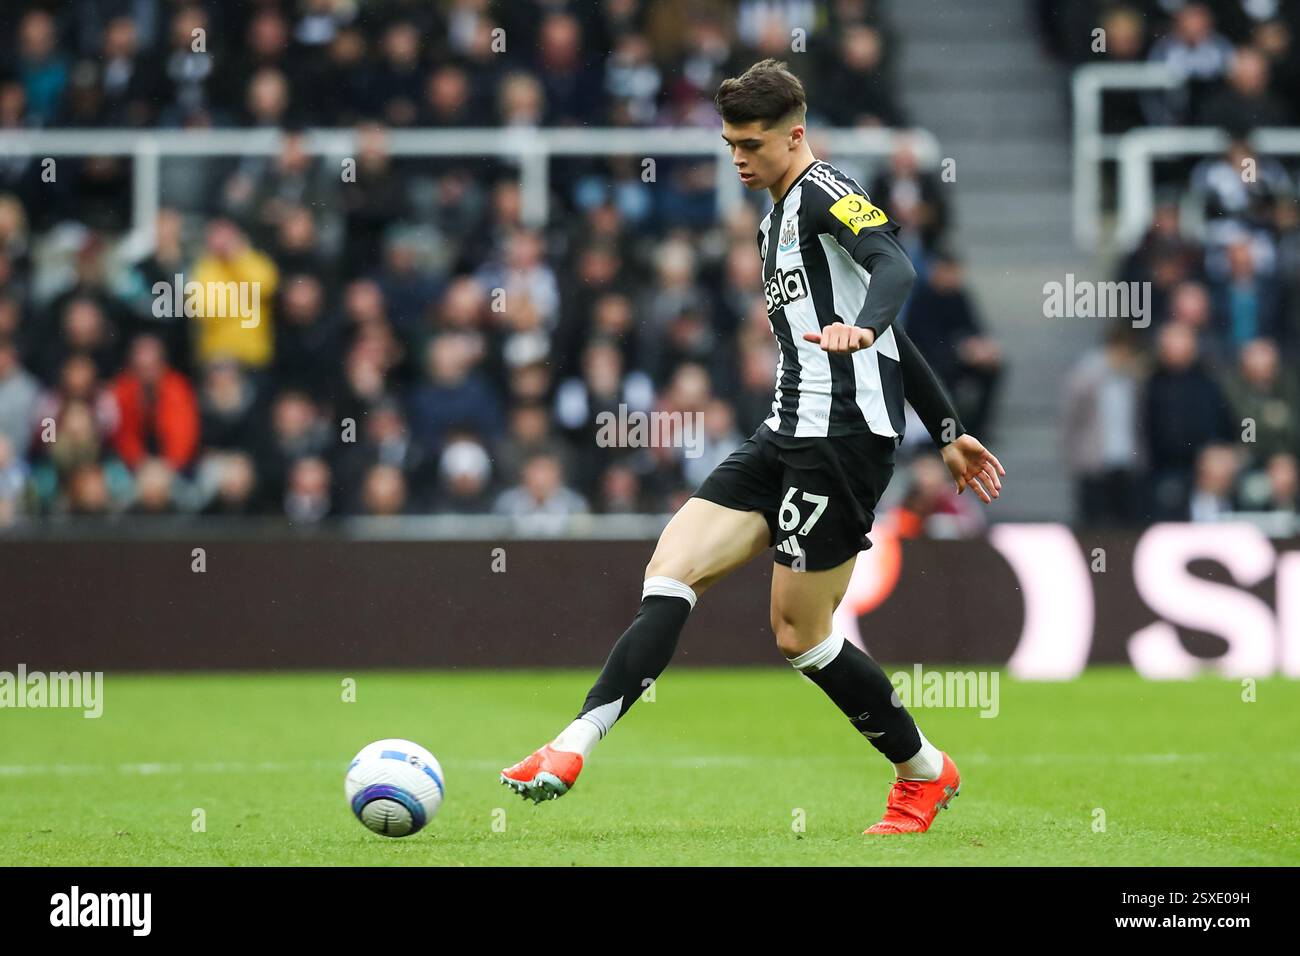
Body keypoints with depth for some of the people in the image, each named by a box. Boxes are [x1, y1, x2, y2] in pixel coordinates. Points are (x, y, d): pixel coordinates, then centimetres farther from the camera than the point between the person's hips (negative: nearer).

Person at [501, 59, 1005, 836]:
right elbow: (892, 334, 27)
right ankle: (574, 748, -11)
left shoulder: (825, 194, -7)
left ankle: (925, 774, 16)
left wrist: (863, 328, -49)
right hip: (790, 436, 9)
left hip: (843, 436, -9)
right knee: (671, 570, -4)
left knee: (800, 633, -3)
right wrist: (948, 429, 30)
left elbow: (896, 267, -28)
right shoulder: (779, 218, 21)